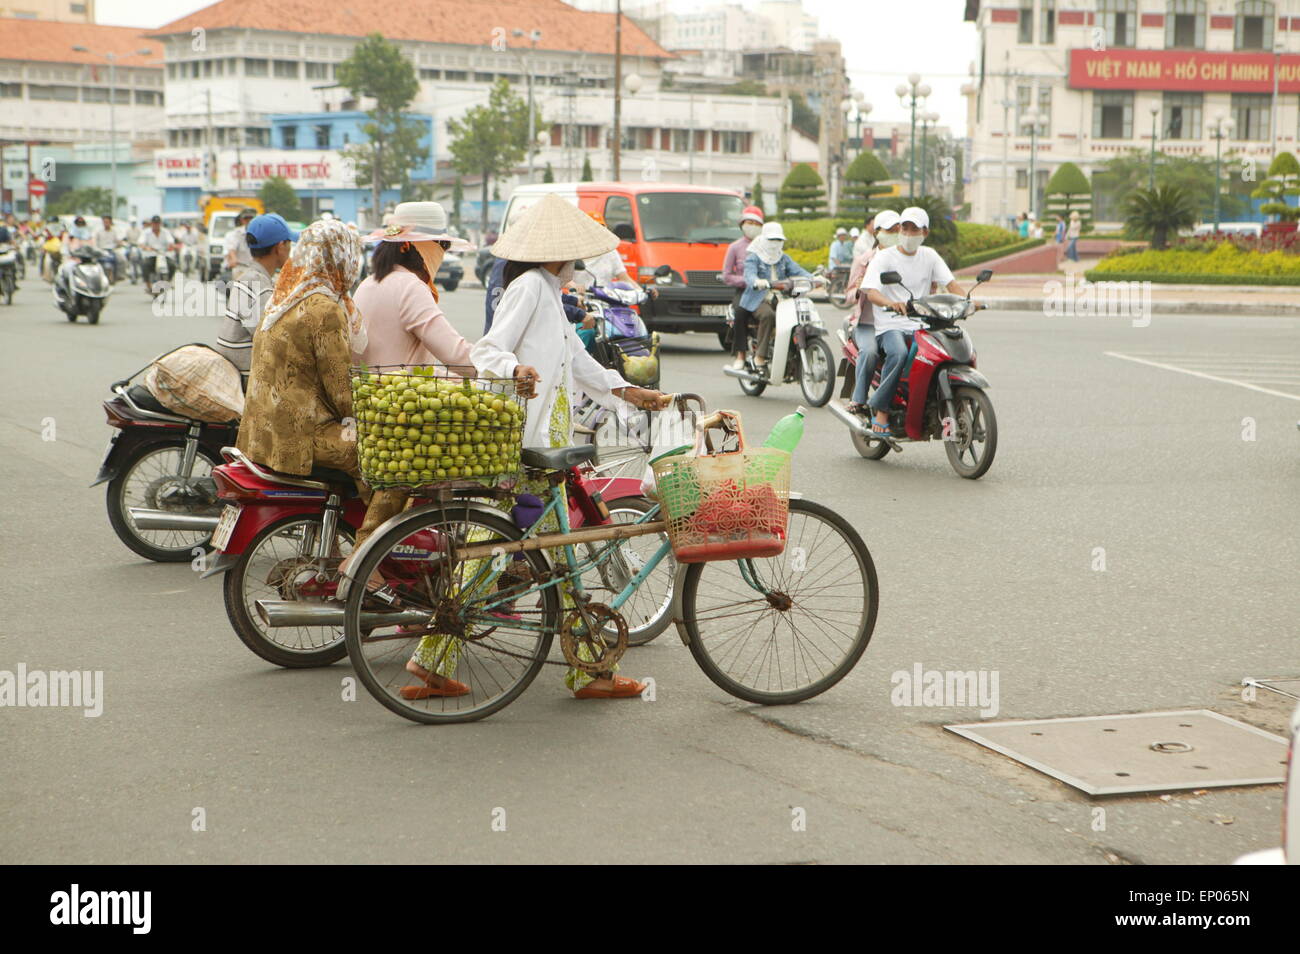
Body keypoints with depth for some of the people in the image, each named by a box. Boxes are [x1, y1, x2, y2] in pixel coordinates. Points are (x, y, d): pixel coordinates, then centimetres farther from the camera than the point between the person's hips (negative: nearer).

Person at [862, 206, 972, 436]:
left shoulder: (929, 256, 15)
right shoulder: (884, 258, 0)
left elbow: (951, 283, 8)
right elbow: (871, 292, -16)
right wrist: (891, 304, -38)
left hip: (921, 326, 4)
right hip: (890, 326, -4)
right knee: (899, 353, -38)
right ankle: (881, 410, -25)